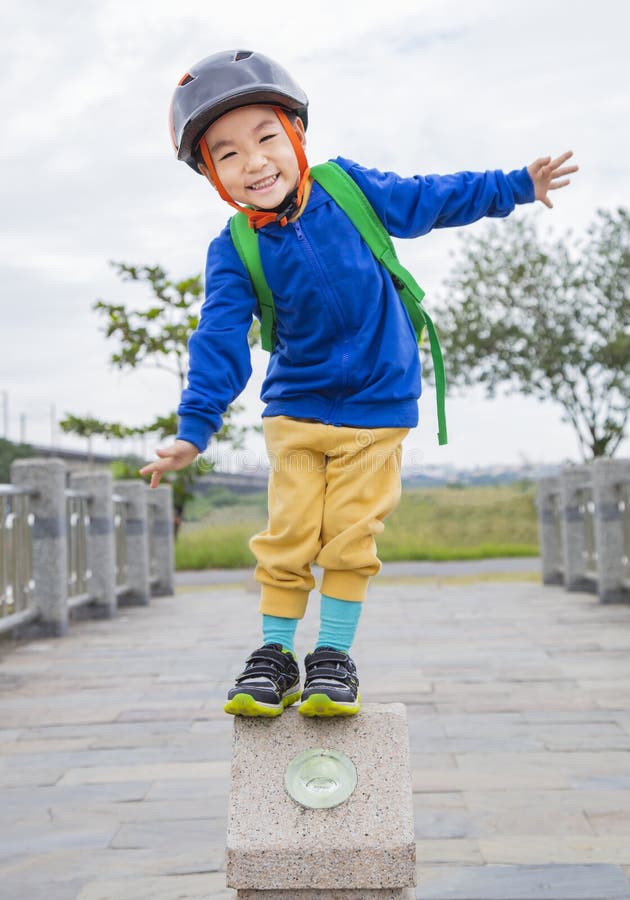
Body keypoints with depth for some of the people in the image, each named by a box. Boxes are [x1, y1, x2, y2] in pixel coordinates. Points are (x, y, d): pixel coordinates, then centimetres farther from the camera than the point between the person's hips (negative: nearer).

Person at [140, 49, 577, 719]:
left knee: (350, 536, -1)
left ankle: (334, 654, 12)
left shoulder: (349, 189, -7)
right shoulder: (234, 254, -10)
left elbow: (428, 201, 6)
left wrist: (515, 187, 11)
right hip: (296, 410, 0)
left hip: (376, 405, 0)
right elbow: (219, 343, -13)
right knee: (288, 537, -1)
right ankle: (274, 654, 15)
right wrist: (193, 430, -21)